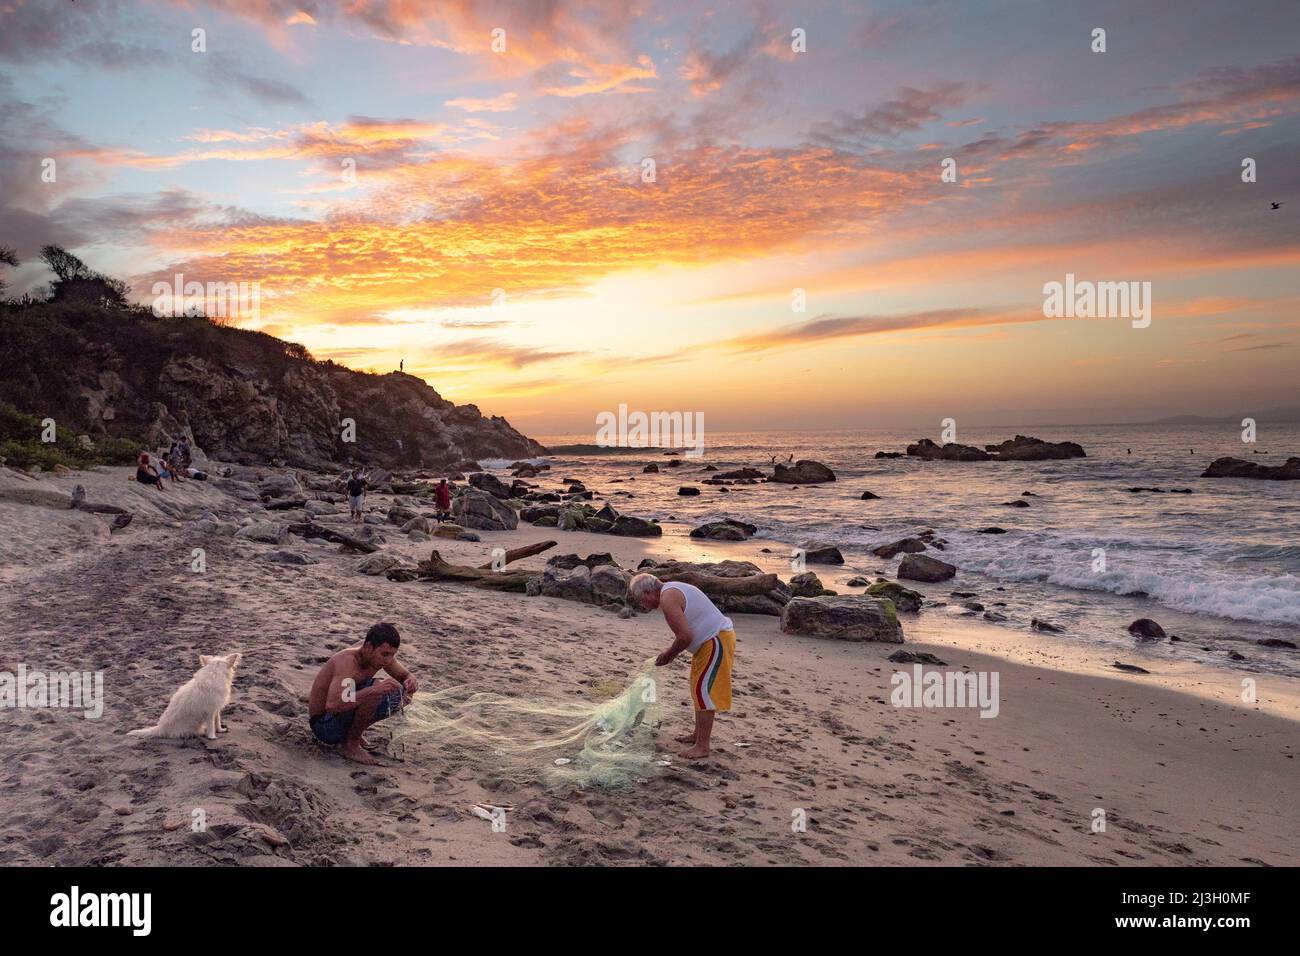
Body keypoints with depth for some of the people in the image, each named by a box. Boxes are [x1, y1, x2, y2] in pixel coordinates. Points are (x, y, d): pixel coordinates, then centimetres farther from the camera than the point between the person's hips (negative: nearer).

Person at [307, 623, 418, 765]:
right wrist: (374, 690, -47)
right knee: (373, 690, -28)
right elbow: (332, 705, -41)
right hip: (325, 726, -8)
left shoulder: (382, 654, -7)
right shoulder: (347, 660, -29)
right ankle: (351, 746, -12)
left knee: (397, 695, 0)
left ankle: (355, 733, 8)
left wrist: (410, 682, -17)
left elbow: (405, 676, 8)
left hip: (344, 714, 8)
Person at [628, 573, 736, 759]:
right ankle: (699, 735, 31)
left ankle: (702, 746, -2)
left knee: (703, 691, -7)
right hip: (713, 640, 11)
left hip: (717, 641, -11)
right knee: (699, 689, 19)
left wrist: (669, 655, -8)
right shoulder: (672, 590, 13)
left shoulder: (667, 598, -19)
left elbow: (685, 636, -24)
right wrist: (670, 653, 10)